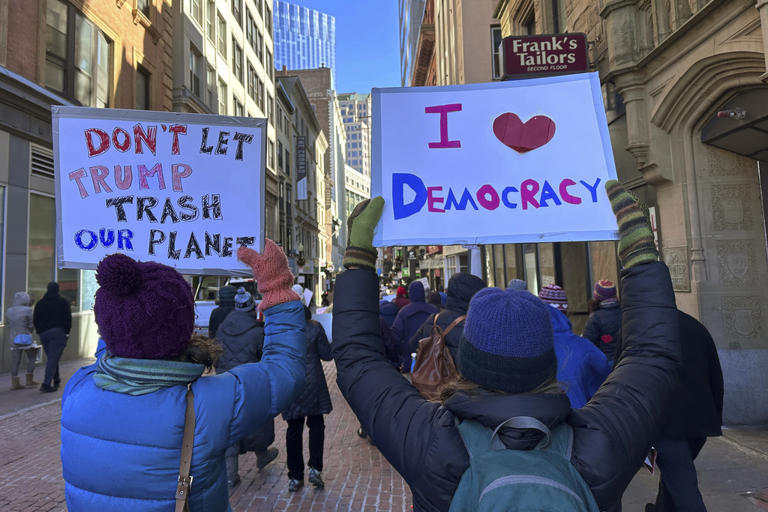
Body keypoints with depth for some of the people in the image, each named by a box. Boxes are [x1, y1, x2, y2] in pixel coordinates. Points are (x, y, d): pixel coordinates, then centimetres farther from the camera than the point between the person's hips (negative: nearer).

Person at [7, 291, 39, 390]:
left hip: (13, 339, 5)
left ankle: (15, 383, 6)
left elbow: (7, 324, 8)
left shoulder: (8, 311, 3)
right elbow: (31, 326, -10)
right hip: (26, 339, -5)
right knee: (31, 358, 13)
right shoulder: (27, 310, -13)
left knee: (15, 361, 6)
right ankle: (29, 380, 12)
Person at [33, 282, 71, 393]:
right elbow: (68, 318, -5)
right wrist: (67, 332, 2)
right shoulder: (63, 302, -1)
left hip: (44, 334, 5)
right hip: (58, 332, -5)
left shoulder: (40, 303, 12)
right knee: (53, 358, -7)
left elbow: (35, 320, 12)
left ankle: (56, 380, 26)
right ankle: (46, 384, -14)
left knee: (51, 358, 17)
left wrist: (40, 332, 18)